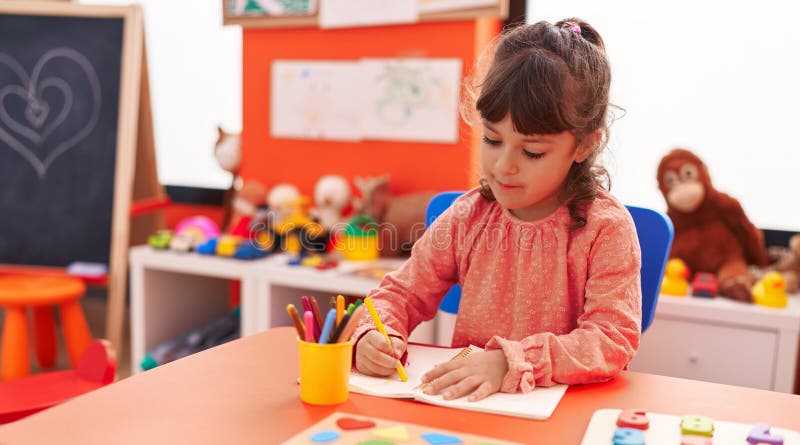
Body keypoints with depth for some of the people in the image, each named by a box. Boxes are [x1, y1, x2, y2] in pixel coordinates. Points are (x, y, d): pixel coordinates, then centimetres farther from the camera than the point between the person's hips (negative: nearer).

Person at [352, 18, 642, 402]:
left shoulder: (607, 228, -10)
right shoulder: (468, 216, 1)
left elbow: (613, 339, -18)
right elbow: (401, 293, 8)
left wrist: (512, 362, -30)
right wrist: (375, 334, -14)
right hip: (464, 402, 3)